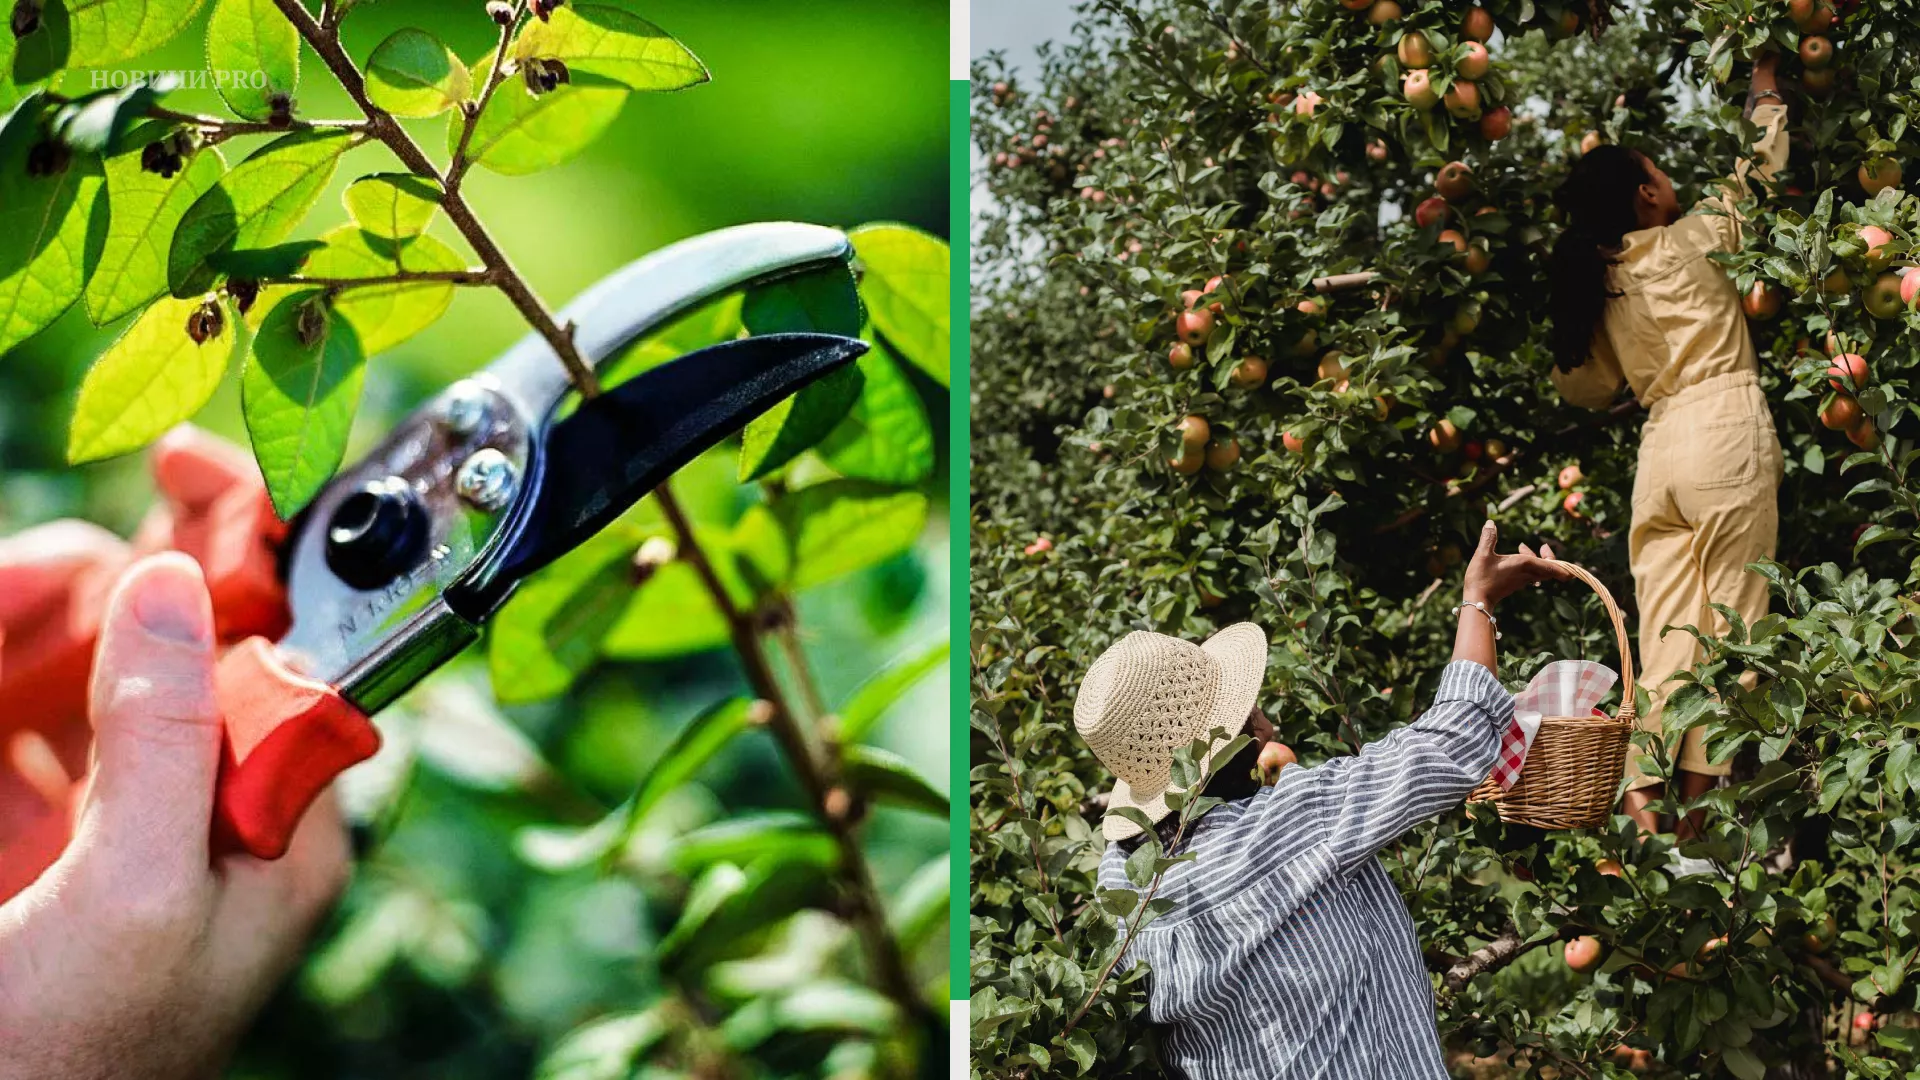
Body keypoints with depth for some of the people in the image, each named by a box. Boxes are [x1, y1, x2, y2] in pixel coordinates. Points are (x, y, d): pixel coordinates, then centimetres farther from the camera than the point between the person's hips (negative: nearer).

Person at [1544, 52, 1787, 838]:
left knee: (1666, 623, 4)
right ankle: (1701, 782, -2)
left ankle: (1641, 787, -5)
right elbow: (1756, 173, 11)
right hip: (1727, 433, -5)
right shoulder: (1687, 243, -1)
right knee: (1729, 615, -1)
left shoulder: (1600, 287, 12)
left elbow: (1585, 386, 19)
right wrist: (1765, 96, 27)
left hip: (1660, 445, 5)